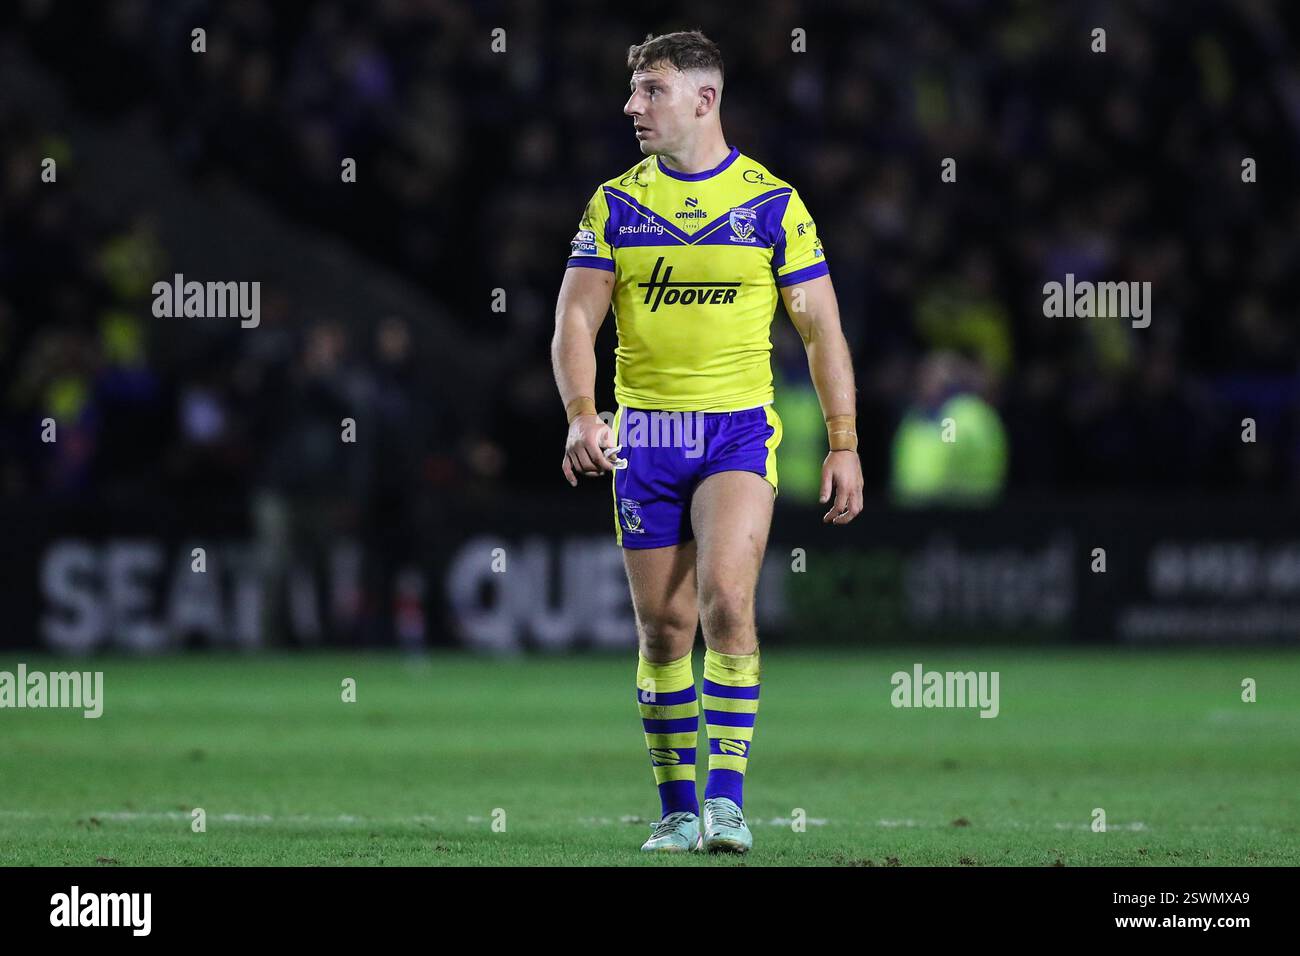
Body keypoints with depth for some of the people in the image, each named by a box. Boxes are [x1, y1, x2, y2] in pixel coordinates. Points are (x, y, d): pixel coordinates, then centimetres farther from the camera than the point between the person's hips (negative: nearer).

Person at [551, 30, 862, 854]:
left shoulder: (773, 202, -1)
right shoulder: (615, 204, 5)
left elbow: (823, 330, 3)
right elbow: (576, 321, 0)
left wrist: (845, 445, -3)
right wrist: (581, 414, -18)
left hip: (739, 430, -3)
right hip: (645, 436, 3)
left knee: (726, 601, -20)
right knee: (664, 627, 4)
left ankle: (727, 800, -17)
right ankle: (677, 810, 15)